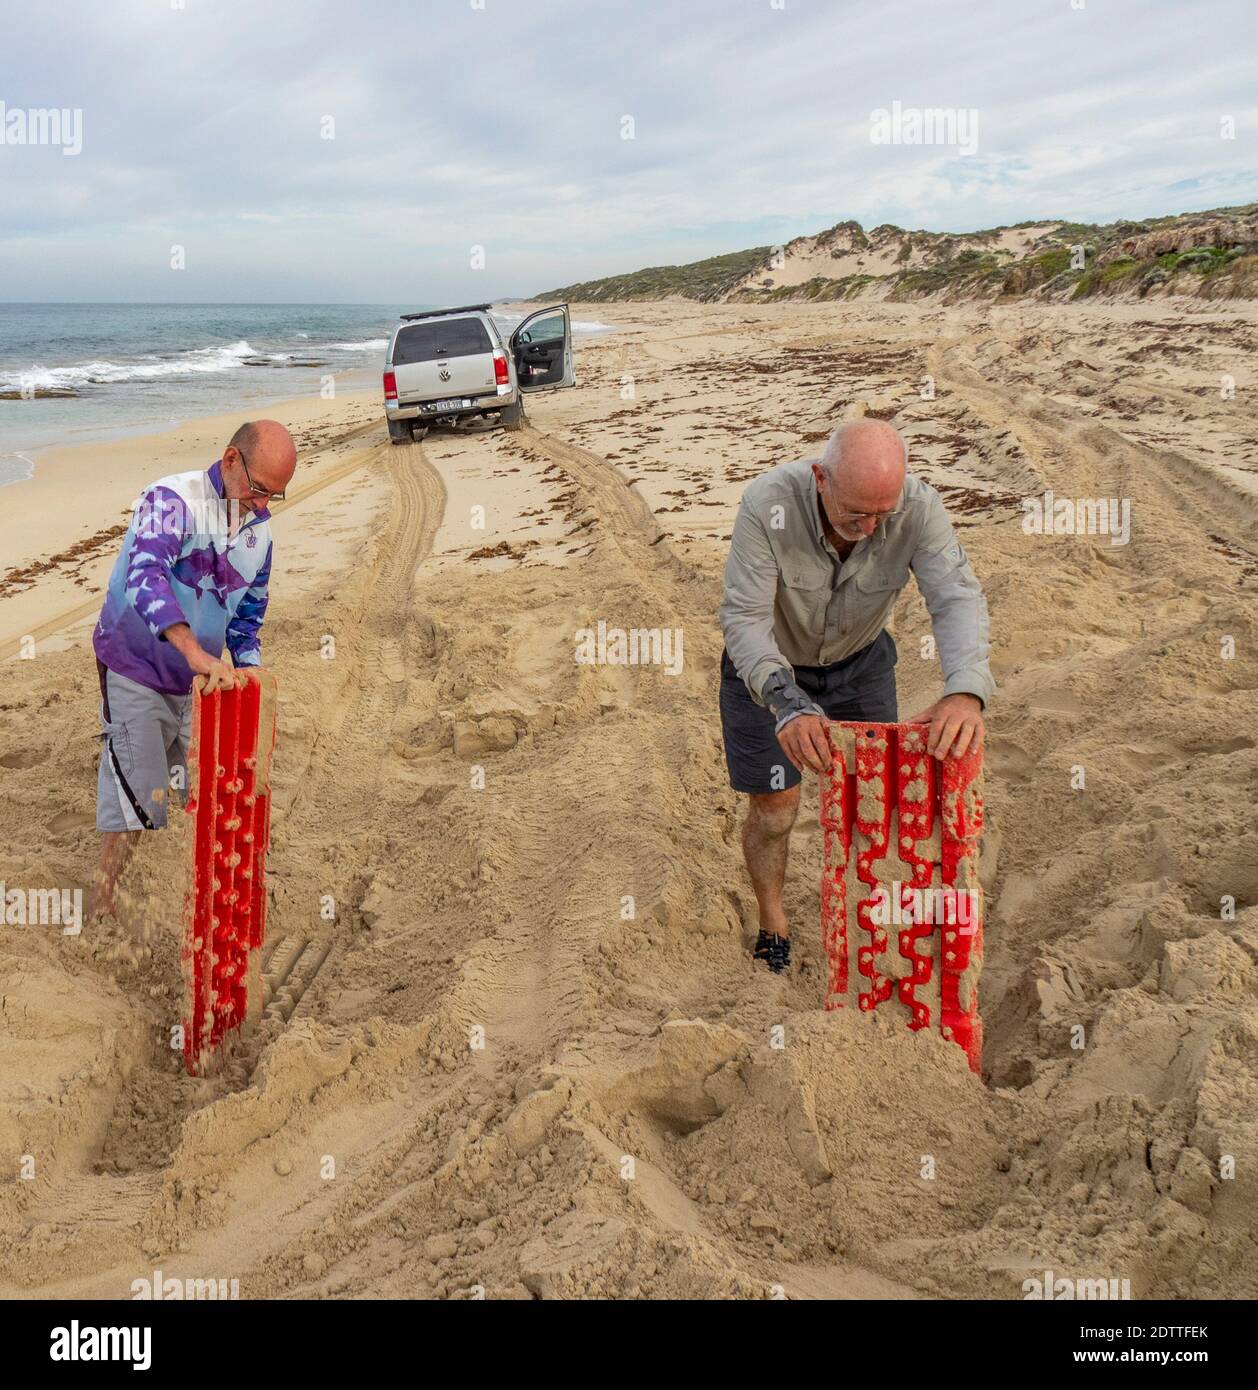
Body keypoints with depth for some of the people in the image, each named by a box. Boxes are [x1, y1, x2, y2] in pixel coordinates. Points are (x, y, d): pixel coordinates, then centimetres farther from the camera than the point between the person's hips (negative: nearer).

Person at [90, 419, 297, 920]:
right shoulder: (172, 499, -19)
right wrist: (196, 652, -49)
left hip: (198, 680, 6)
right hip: (135, 669, -6)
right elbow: (145, 576, -37)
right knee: (136, 791, -6)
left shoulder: (258, 530, 3)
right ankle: (103, 901, 6)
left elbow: (248, 615, 14)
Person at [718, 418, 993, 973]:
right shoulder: (768, 504, -37)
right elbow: (744, 617, -38)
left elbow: (956, 596, -37)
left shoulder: (918, 507, -30)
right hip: (771, 665, -2)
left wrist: (965, 691, -57)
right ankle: (773, 927, 29)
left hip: (860, 661, 3)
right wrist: (787, 703, -55)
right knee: (773, 805, 3)